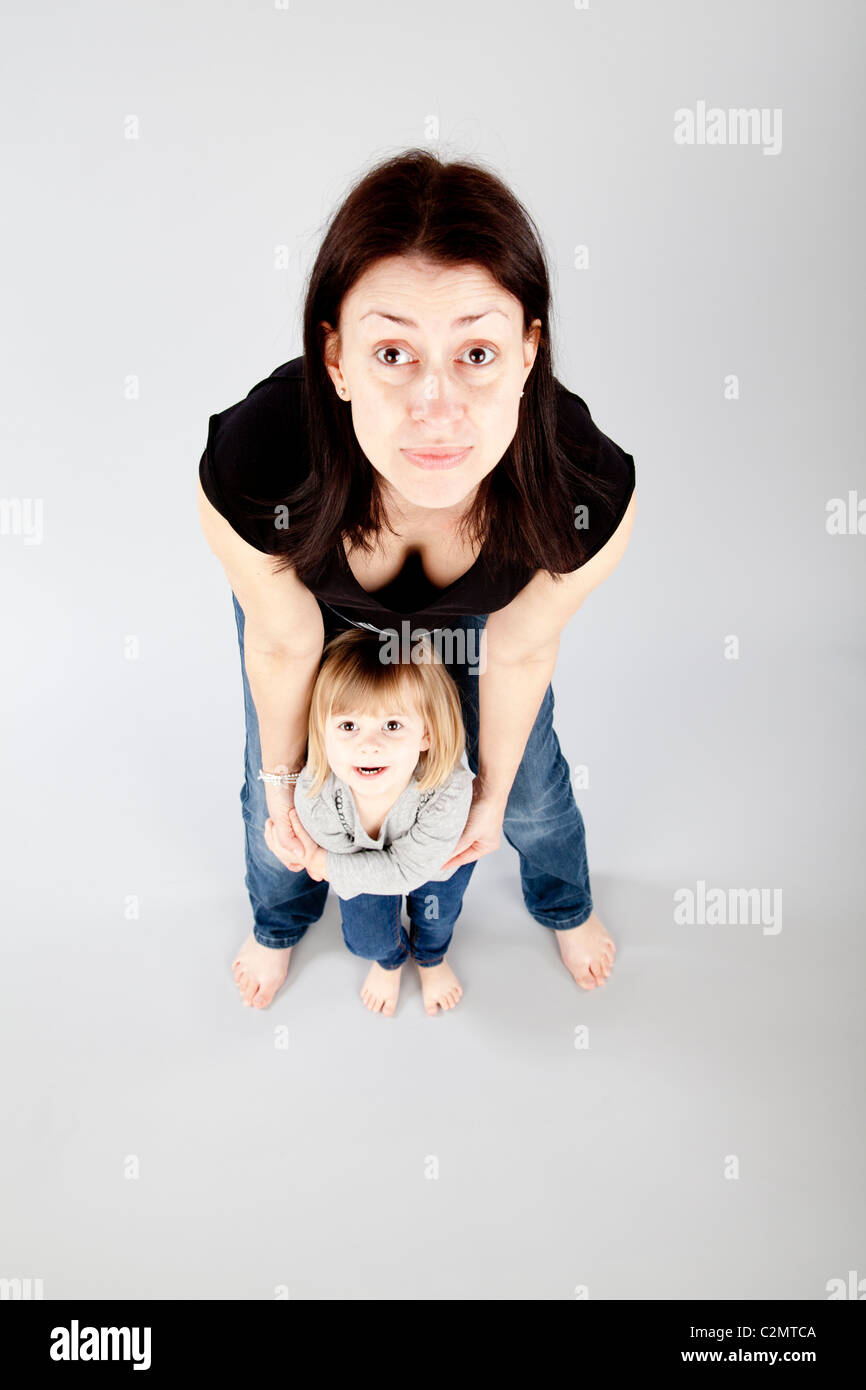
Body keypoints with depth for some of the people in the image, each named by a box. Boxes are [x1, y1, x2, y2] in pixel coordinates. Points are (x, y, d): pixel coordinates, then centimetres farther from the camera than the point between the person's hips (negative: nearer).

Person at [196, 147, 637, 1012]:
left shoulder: (589, 497, -42)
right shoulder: (249, 467, -44)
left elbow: (520, 649, -20)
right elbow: (283, 641, -22)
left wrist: (491, 792, 0)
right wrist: (282, 778, -1)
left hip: (470, 615, 1)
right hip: (323, 600, 0)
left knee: (531, 783, 20)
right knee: (270, 794, 19)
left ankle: (563, 903, 61)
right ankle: (279, 922, 60)